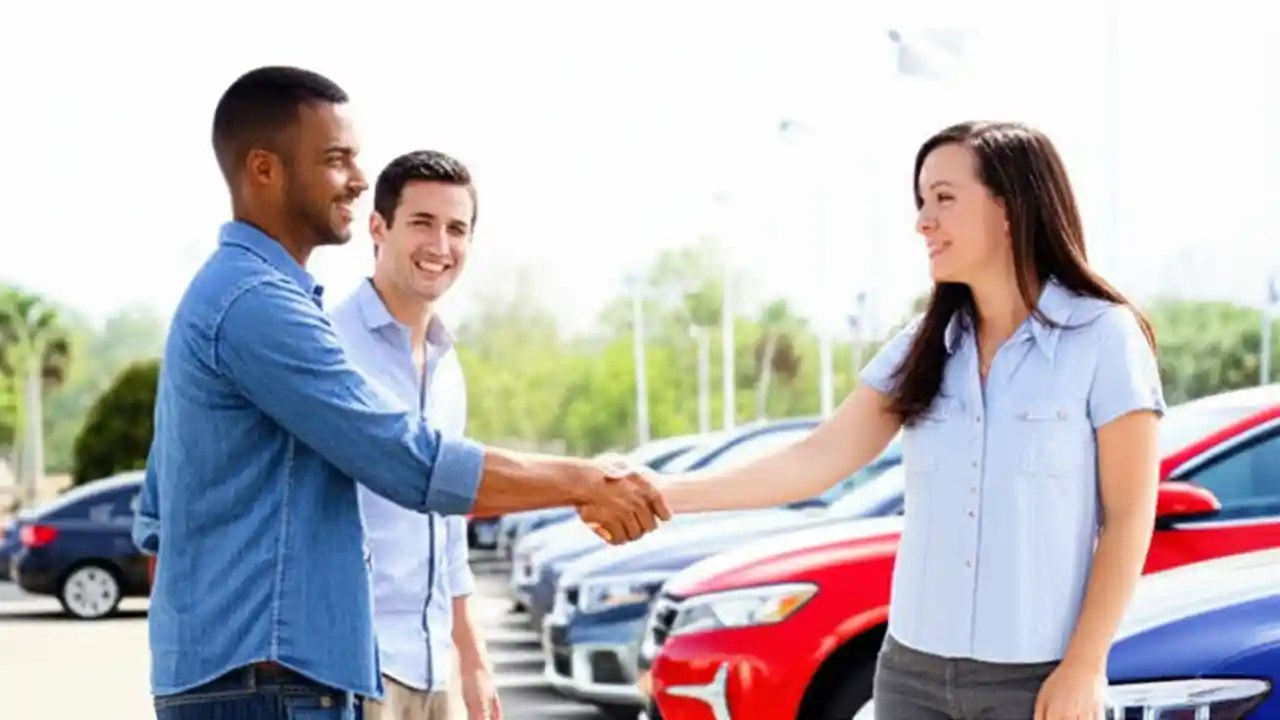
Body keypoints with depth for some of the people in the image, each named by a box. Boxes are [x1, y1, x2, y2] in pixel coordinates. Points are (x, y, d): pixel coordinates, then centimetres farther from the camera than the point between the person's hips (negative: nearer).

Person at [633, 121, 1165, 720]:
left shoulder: (1103, 338, -6)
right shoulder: (924, 345, 8)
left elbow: (1129, 518, -7)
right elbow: (817, 459, 2)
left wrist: (1083, 667, -13)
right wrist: (665, 494, -7)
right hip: (914, 670, 5)